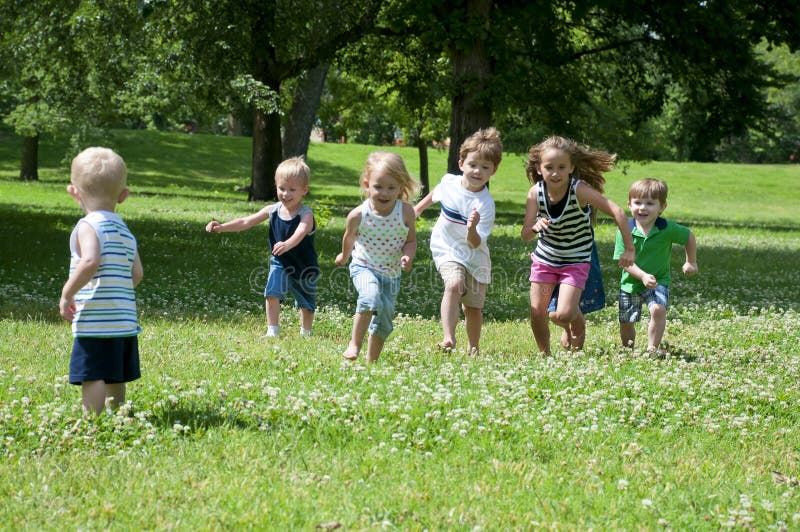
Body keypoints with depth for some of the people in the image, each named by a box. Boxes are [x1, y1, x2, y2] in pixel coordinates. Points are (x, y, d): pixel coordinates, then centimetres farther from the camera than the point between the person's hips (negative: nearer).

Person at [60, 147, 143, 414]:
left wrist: (67, 294, -16)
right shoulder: (125, 231, 15)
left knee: (92, 376, -8)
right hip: (125, 321, 8)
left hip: (95, 321, -8)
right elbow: (137, 273, 12)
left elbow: (90, 262, -25)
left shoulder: (88, 226, -9)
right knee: (114, 379, 17)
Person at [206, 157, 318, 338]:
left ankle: (306, 332, 37)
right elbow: (246, 222, -5)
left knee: (306, 303, 12)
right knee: (272, 293, -18)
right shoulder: (273, 210, -9)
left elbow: (300, 232, -46)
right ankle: (272, 331, -8)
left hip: (304, 267, -3)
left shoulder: (306, 215, -24)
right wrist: (222, 227, -15)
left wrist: (288, 244, -67)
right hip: (280, 263, 3)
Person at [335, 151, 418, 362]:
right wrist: (344, 255, 25)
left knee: (384, 321, 11)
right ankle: (354, 344, -20)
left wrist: (408, 256, -24)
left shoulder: (406, 212, -15)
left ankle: (372, 362, 29)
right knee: (371, 298, -33)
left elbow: (411, 241, -2)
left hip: (392, 273, 3)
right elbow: (349, 237, 6)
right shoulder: (358, 215, -16)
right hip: (364, 267, -3)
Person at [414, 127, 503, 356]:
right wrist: (419, 207, 27)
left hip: (475, 257, -1)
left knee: (473, 306, 6)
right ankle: (448, 338, -35)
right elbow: (436, 193, 17)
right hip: (446, 251, 1)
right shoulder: (449, 181, -11)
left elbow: (475, 244, -26)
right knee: (454, 284, -28)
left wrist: (472, 230, -46)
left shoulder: (485, 204, -22)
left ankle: (473, 348, 29)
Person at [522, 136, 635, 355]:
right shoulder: (536, 192, -16)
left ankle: (577, 325, 22)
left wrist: (629, 249, -25)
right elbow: (525, 235, -14)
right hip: (544, 257, 3)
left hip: (576, 261, -3)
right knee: (537, 313, 0)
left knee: (563, 315, -15)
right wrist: (535, 228, -38)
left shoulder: (579, 190, -26)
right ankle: (544, 354, 27)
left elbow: (617, 212, -26)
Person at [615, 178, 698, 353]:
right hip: (631, 282, 1)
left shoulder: (667, 229, -16)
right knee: (625, 323, 9)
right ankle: (628, 350, 36)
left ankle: (652, 349, -17)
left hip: (659, 281, -1)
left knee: (658, 310, -28)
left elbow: (689, 236, 3)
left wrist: (691, 262, 10)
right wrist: (643, 276, -33)